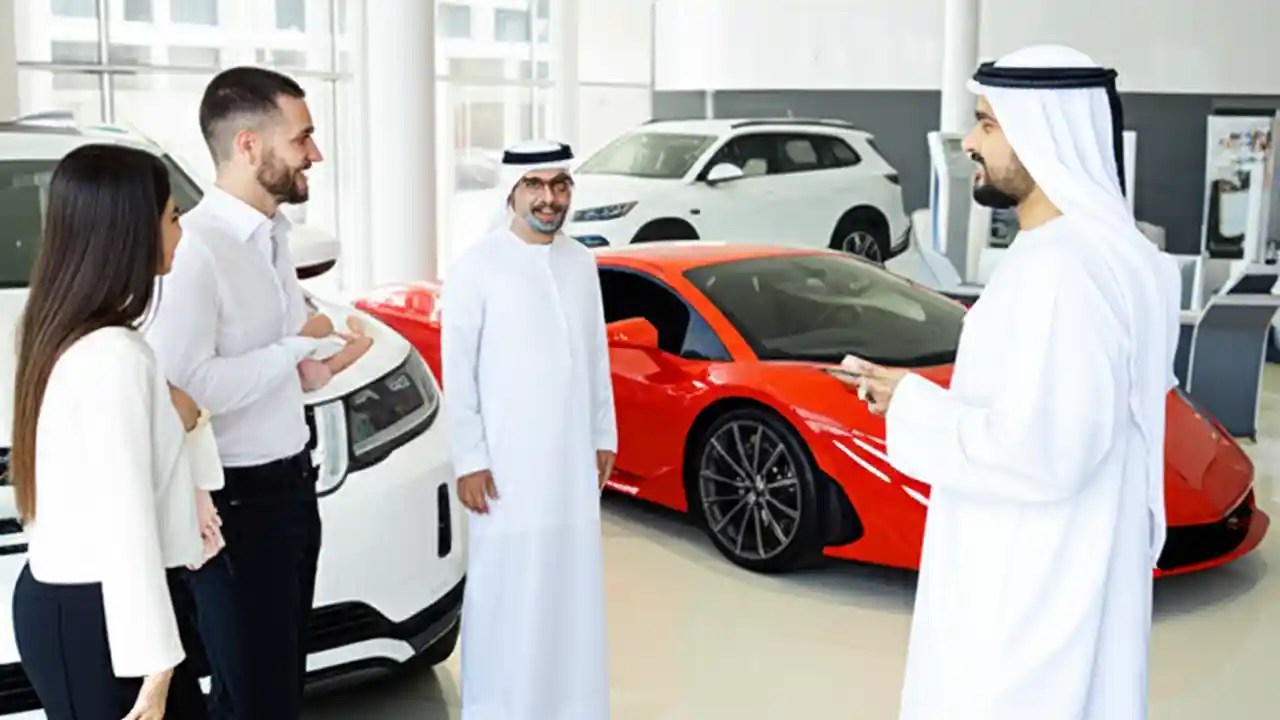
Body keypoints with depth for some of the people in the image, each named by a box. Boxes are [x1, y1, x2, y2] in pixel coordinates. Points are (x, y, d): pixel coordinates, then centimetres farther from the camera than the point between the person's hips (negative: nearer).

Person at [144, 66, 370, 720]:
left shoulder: (273, 233, 8)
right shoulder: (194, 247, -21)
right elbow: (183, 386, -28)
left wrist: (316, 359, -3)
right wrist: (298, 345, -19)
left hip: (291, 485, 9)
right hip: (237, 501, -8)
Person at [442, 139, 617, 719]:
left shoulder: (581, 262, 8)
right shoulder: (478, 266, -9)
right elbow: (458, 372, -9)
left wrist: (603, 437, 13)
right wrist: (469, 459, -11)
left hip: (572, 457, 5)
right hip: (506, 462, -5)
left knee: (571, 585, 10)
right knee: (504, 590, 0)